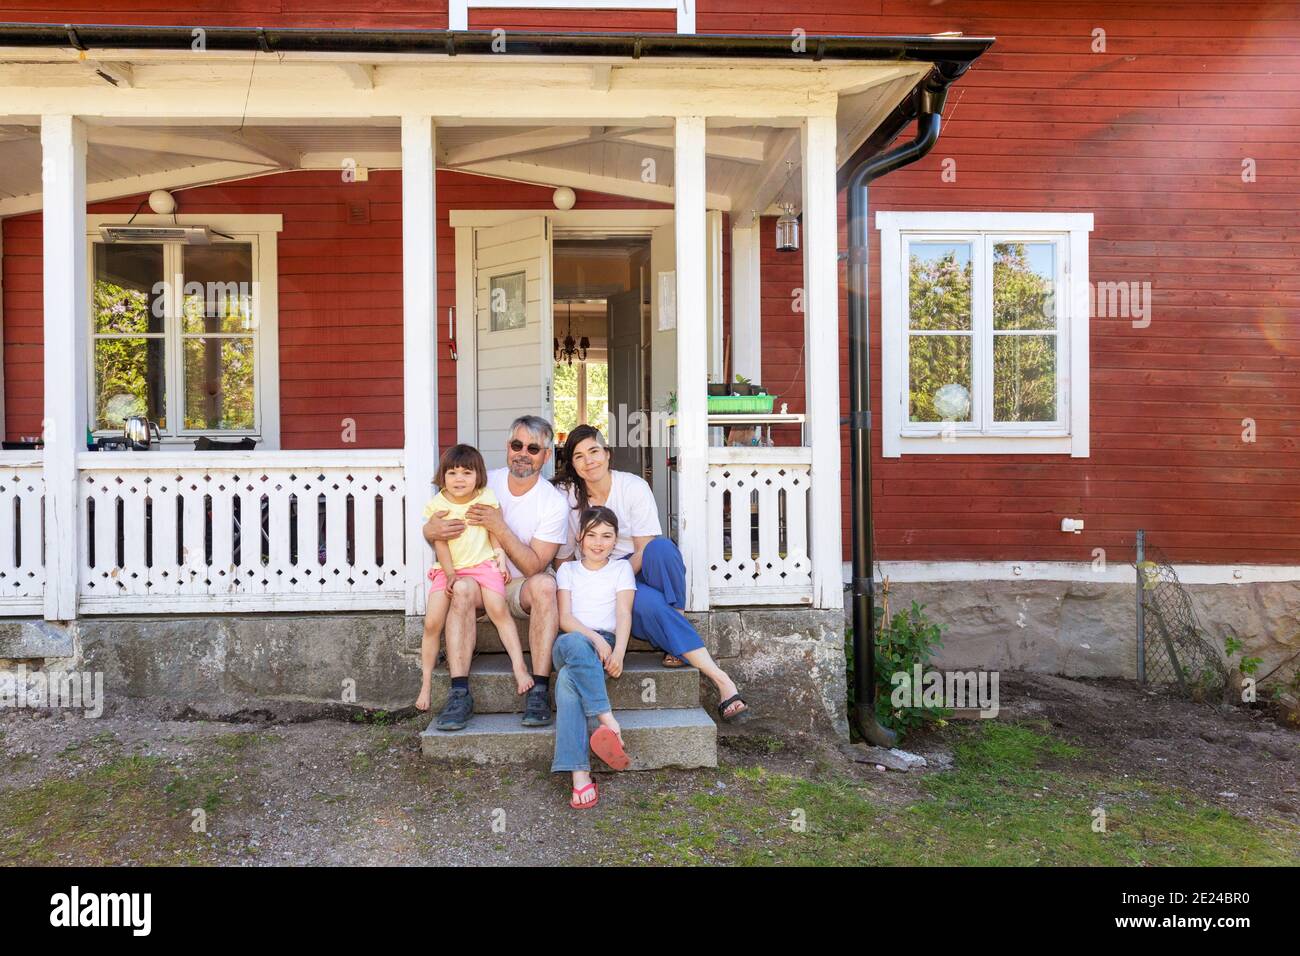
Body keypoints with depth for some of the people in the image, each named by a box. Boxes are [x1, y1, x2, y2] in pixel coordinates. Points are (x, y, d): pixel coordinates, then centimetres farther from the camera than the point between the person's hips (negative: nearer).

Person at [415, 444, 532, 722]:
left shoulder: (486, 498, 1)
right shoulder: (436, 505, -1)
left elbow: (494, 531, 8)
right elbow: (440, 544, -4)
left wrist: (500, 557, -3)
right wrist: (450, 574, -11)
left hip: (483, 564, -1)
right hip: (449, 569, 1)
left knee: (499, 608, -25)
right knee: (432, 622, -11)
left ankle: (519, 666, -20)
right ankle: (426, 683, 4)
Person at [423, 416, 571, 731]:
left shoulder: (554, 503, -9)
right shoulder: (484, 483, -1)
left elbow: (534, 567, -15)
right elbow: (436, 528, 4)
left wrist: (500, 528, -25)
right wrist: (431, 531, -22)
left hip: (521, 587, -1)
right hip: (480, 578, 2)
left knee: (543, 584, -35)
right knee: (463, 587, -32)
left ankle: (539, 690, -34)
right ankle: (459, 693, -32)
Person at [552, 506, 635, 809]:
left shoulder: (621, 569, 18)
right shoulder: (568, 569, 20)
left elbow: (624, 615, 3)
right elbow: (565, 618, 6)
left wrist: (618, 652, -16)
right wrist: (595, 639, -14)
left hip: (605, 643, -1)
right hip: (569, 643, 1)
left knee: (567, 679, -36)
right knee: (574, 642, -40)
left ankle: (579, 773, -43)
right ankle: (609, 723, -46)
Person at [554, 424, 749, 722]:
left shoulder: (633, 486, -7)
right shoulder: (565, 495, -5)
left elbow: (646, 549, -11)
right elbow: (564, 558, -1)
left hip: (636, 569, 1)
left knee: (661, 547, -36)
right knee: (648, 603, -35)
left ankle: (677, 628, -21)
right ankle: (719, 677, -36)